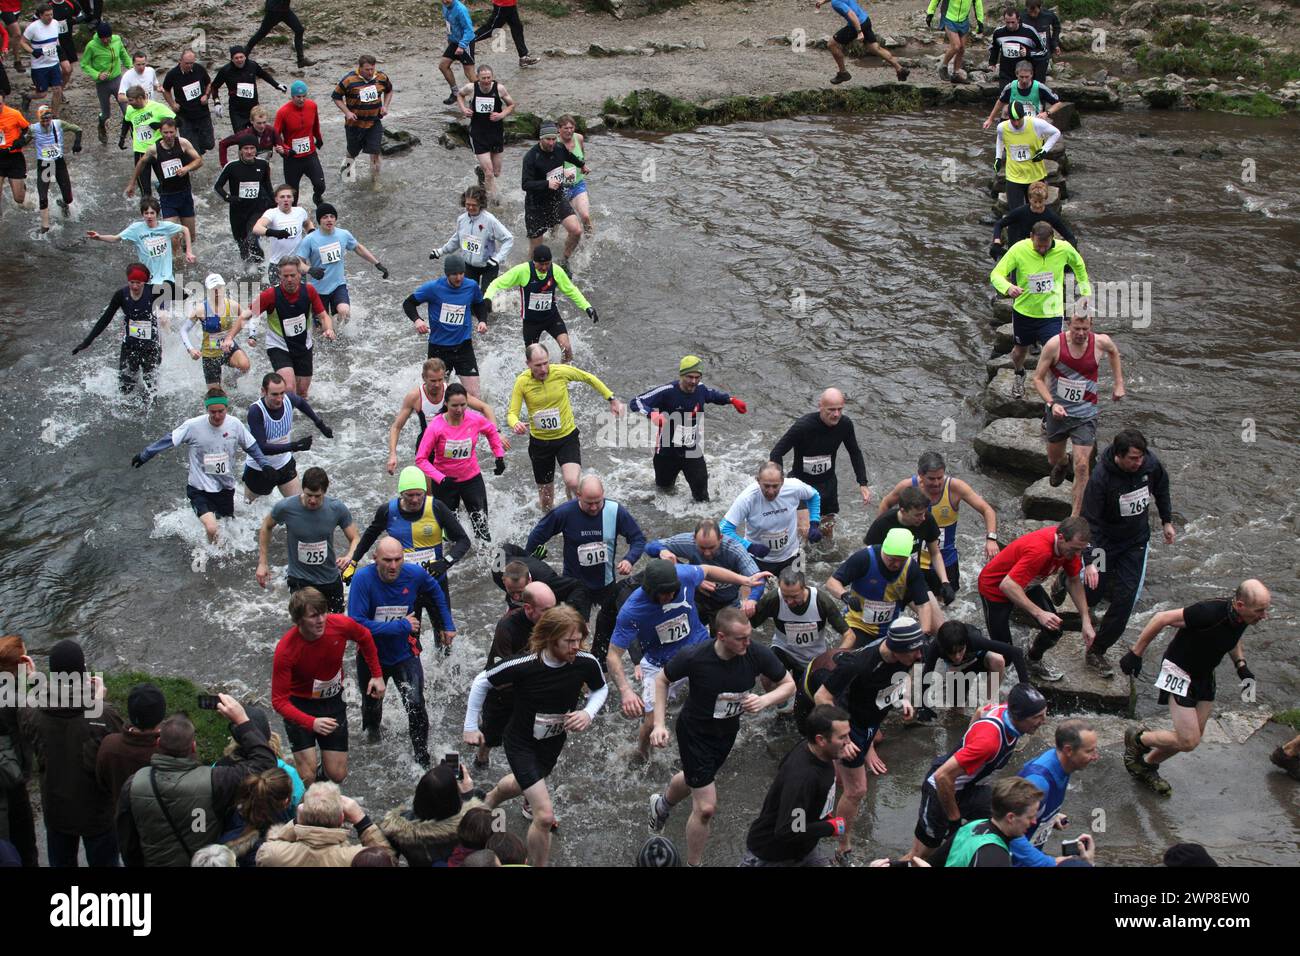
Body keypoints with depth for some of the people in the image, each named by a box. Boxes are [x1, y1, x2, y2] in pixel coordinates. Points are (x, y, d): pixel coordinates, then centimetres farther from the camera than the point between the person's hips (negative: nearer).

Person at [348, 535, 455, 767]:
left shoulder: (415, 573, -17)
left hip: (405, 654, 0)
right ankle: (371, 730, 58)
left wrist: (448, 625, 11)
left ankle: (422, 761, -2)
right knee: (371, 704, 24)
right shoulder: (362, 579, -27)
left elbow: (436, 593, 8)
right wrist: (401, 626, -31)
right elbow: (357, 624, -33)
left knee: (416, 706, -17)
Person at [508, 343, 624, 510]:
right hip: (539, 442, 1)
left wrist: (612, 400, 4)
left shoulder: (562, 371, -15)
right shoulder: (522, 382, -14)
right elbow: (512, 413, -13)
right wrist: (515, 425, -37)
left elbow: (589, 378, 2)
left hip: (567, 436, -1)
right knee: (546, 500, 13)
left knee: (572, 483, -27)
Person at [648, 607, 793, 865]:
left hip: (728, 732, 5)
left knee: (693, 780, 32)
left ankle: (662, 804, 66)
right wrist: (659, 724, -18)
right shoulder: (694, 657, -32)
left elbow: (789, 685, -10)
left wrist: (764, 700, -30)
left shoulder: (757, 654, -25)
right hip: (695, 733, -5)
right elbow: (662, 680, -12)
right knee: (706, 808, -7)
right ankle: (693, 864, 18)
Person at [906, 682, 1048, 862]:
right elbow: (943, 776, -38)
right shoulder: (990, 740, -40)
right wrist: (954, 819, -24)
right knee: (920, 857, 0)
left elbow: (981, 712, 12)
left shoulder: (1007, 709, -14)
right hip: (942, 790, -8)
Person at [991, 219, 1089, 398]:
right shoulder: (1019, 250, -19)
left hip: (1051, 313, -1)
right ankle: (1019, 375, 55)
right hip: (1023, 311, 1)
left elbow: (1079, 265, 9)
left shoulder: (1064, 249, -14)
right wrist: (1008, 288, -41)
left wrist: (1085, 292, 13)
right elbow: (996, 274, -19)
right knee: (1020, 350, 22)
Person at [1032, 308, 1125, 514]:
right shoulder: (1055, 345, -18)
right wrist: (1052, 403, -24)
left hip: (1085, 414, -1)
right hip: (1057, 410, 1)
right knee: (1054, 459, 21)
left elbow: (1113, 352, 14)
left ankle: (1076, 516, -2)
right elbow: (1038, 379, -10)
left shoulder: (1101, 342, -13)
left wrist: (1118, 383, 10)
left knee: (1081, 466, -11)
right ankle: (1062, 464, 59)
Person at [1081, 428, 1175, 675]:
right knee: (1091, 593, 5)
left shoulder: (1150, 463, -16)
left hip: (1136, 542, 3)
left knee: (1125, 599, -5)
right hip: (1105, 541, -3)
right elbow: (1089, 520, -27)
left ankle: (1097, 652, 8)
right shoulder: (1101, 477, -29)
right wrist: (1090, 561, -34)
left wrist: (1167, 521, 16)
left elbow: (1161, 487, 8)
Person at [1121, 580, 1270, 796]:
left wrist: (1240, 665, 0)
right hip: (1179, 673, -8)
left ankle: (1147, 766, 37)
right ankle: (1137, 738, 16)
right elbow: (1161, 618, -26)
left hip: (1204, 676, 8)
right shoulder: (1209, 613, -36)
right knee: (1188, 741, -10)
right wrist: (1135, 654, -20)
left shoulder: (1243, 617, -12)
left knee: (1192, 737, 15)